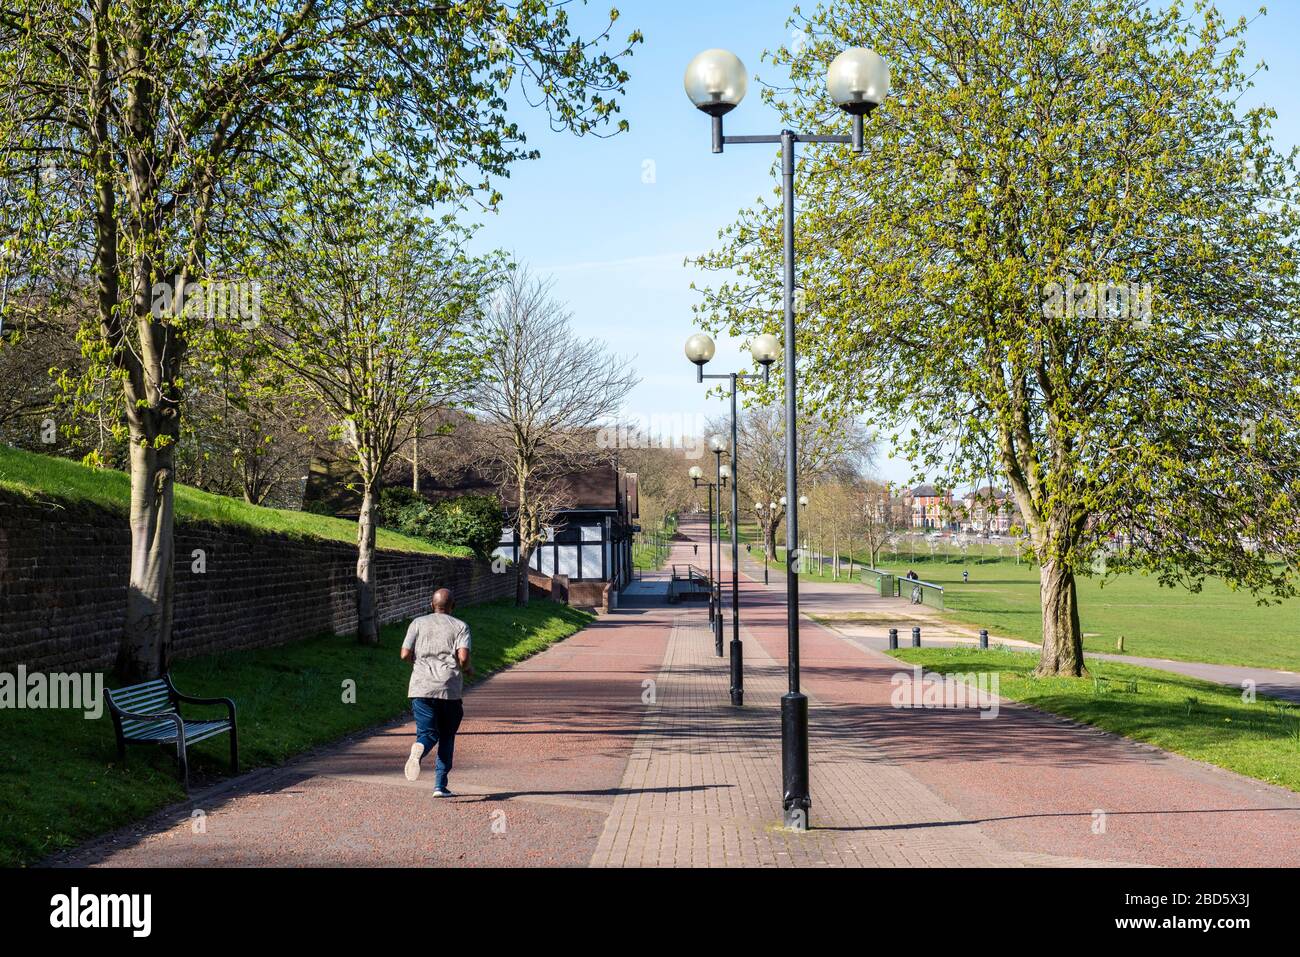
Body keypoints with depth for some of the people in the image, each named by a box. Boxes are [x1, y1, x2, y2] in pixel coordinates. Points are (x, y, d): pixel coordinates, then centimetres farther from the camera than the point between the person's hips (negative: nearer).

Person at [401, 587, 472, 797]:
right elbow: (463, 657, -10)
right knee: (446, 737, 13)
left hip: (421, 687, 1)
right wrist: (467, 670, 11)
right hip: (449, 688, -1)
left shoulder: (418, 623, 9)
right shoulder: (460, 626, 4)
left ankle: (418, 749, -33)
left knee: (427, 733, 3)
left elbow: (405, 655, 2)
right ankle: (440, 785, 9)